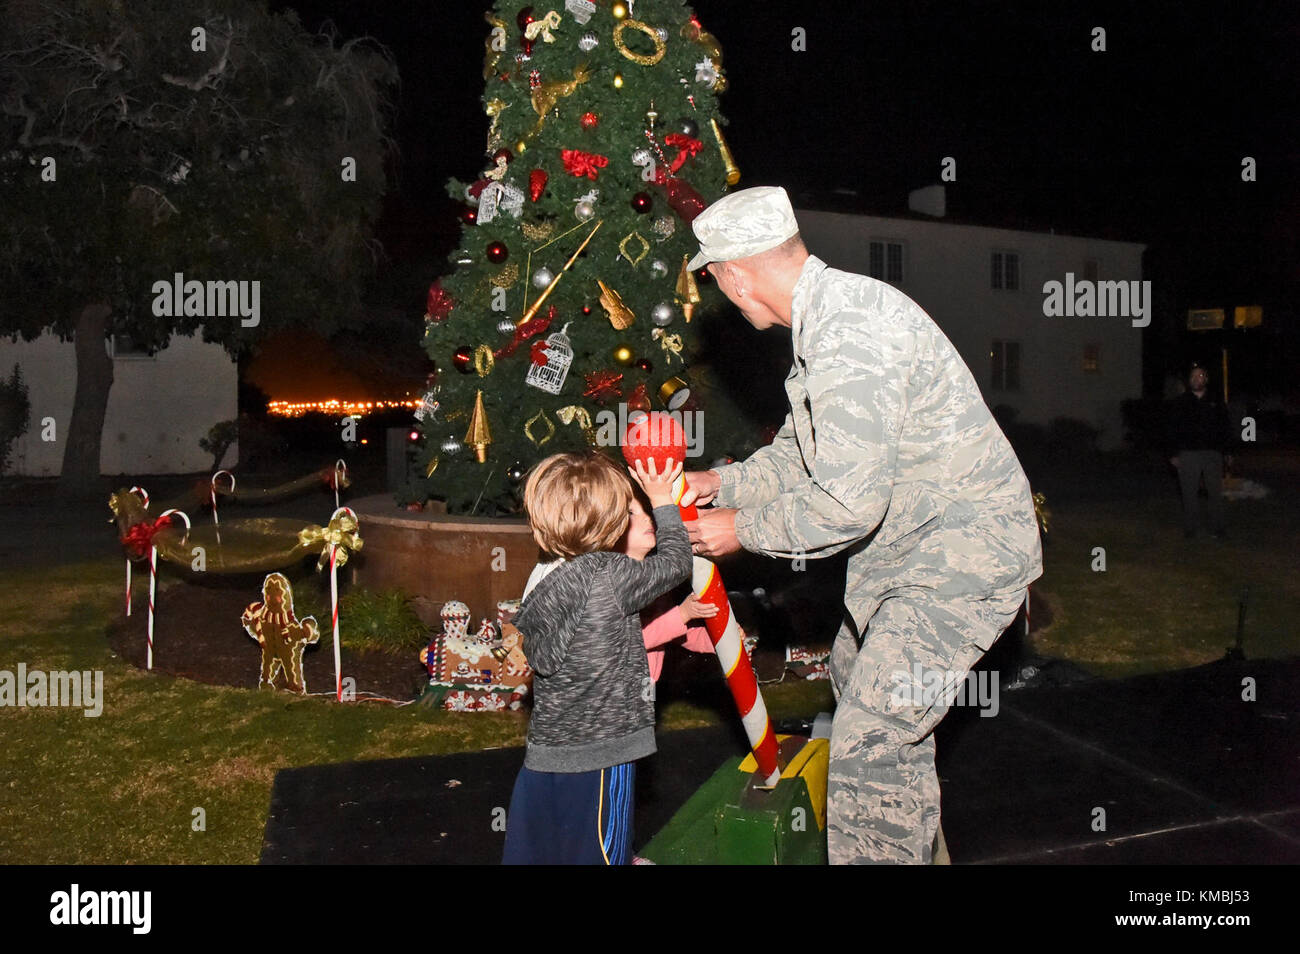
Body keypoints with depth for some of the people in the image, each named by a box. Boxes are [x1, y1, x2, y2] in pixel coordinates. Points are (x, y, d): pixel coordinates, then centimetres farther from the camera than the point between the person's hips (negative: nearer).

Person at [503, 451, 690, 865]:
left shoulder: (540, 585, -2)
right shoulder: (608, 575, -17)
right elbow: (676, 562, -3)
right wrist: (663, 501, 11)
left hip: (544, 758, 5)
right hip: (597, 760, -5)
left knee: (530, 851, 13)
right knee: (596, 852, 6)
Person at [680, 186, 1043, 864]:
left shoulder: (849, 334, -27)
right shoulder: (828, 314, 7)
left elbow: (846, 505, -29)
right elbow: (802, 453, 19)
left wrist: (743, 528, -15)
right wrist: (721, 484, 12)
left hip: (965, 553, -11)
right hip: (913, 544, 11)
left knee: (869, 743, -15)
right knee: (856, 675, 28)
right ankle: (914, 844, 47)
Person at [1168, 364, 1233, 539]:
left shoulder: (1216, 402, 11)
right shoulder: (1180, 402, 8)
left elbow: (1226, 429, 11)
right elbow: (1174, 429, 6)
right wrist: (1175, 454, 0)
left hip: (1213, 453, 1)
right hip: (1188, 454, -1)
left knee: (1216, 493, 1)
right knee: (1189, 493, 2)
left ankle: (1217, 528, 8)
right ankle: (1190, 529, 10)